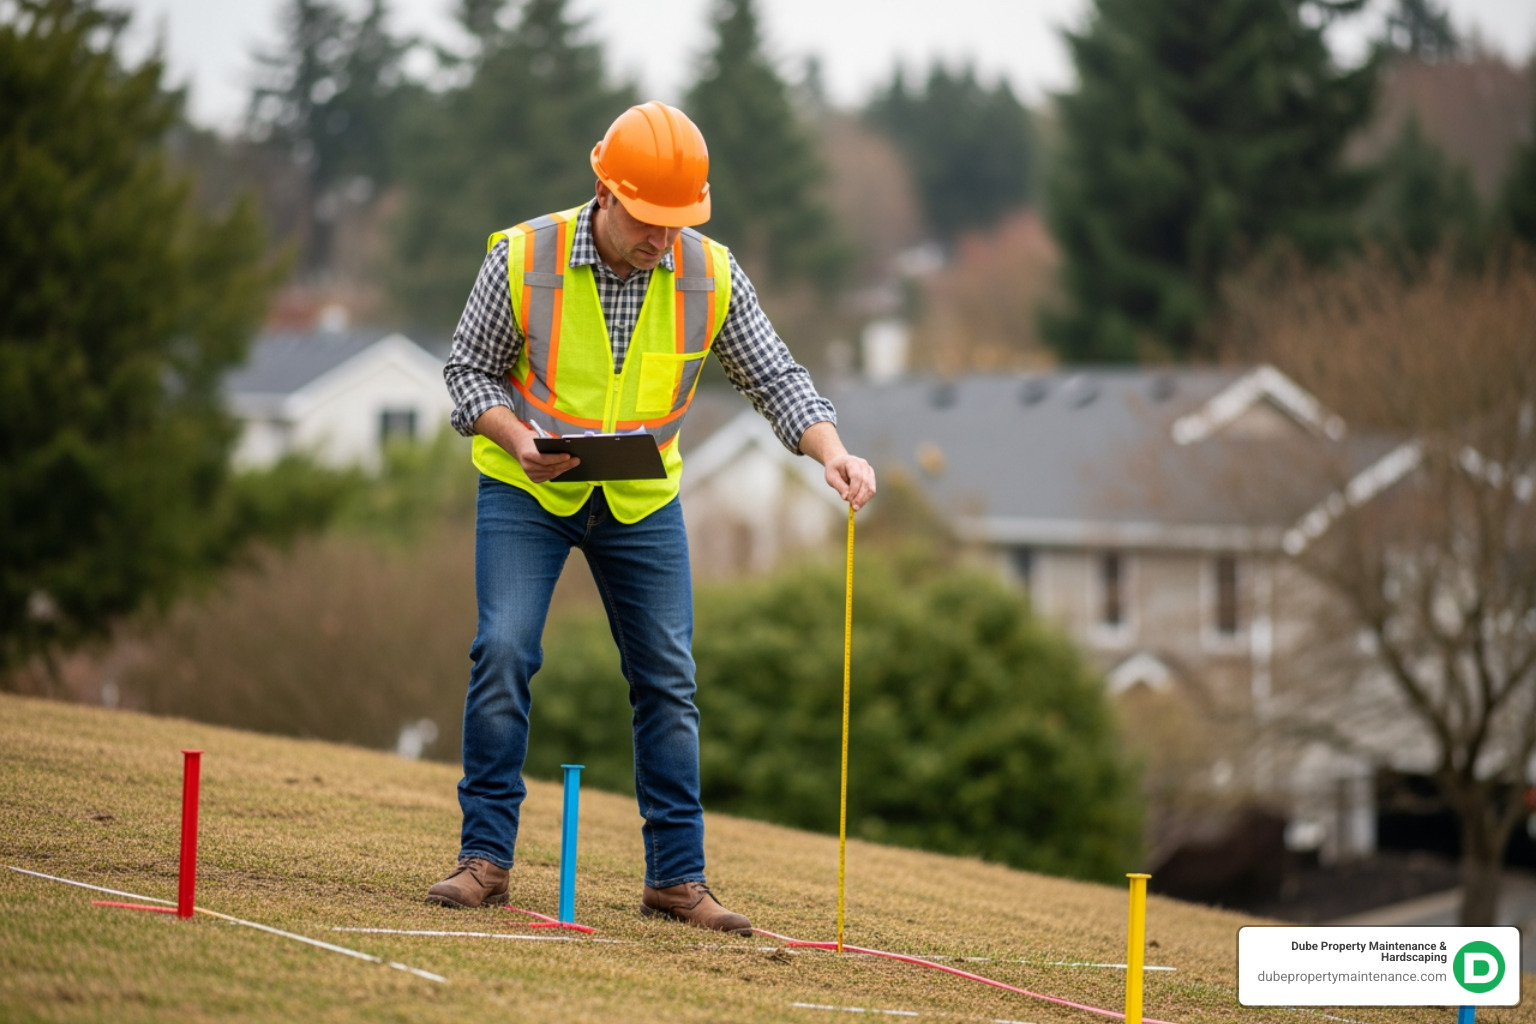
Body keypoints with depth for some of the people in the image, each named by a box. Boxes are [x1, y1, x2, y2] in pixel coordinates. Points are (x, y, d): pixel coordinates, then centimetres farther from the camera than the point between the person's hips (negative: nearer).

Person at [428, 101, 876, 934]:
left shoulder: (711, 274, -10)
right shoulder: (523, 258, -16)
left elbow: (775, 378, -5)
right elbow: (469, 368, -6)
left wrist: (832, 454, -23)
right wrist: (517, 437, -25)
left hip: (642, 499, 2)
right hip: (525, 490, -2)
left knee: (667, 677, 1)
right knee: (503, 653, -15)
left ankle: (676, 875, 8)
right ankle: (485, 856, -5)